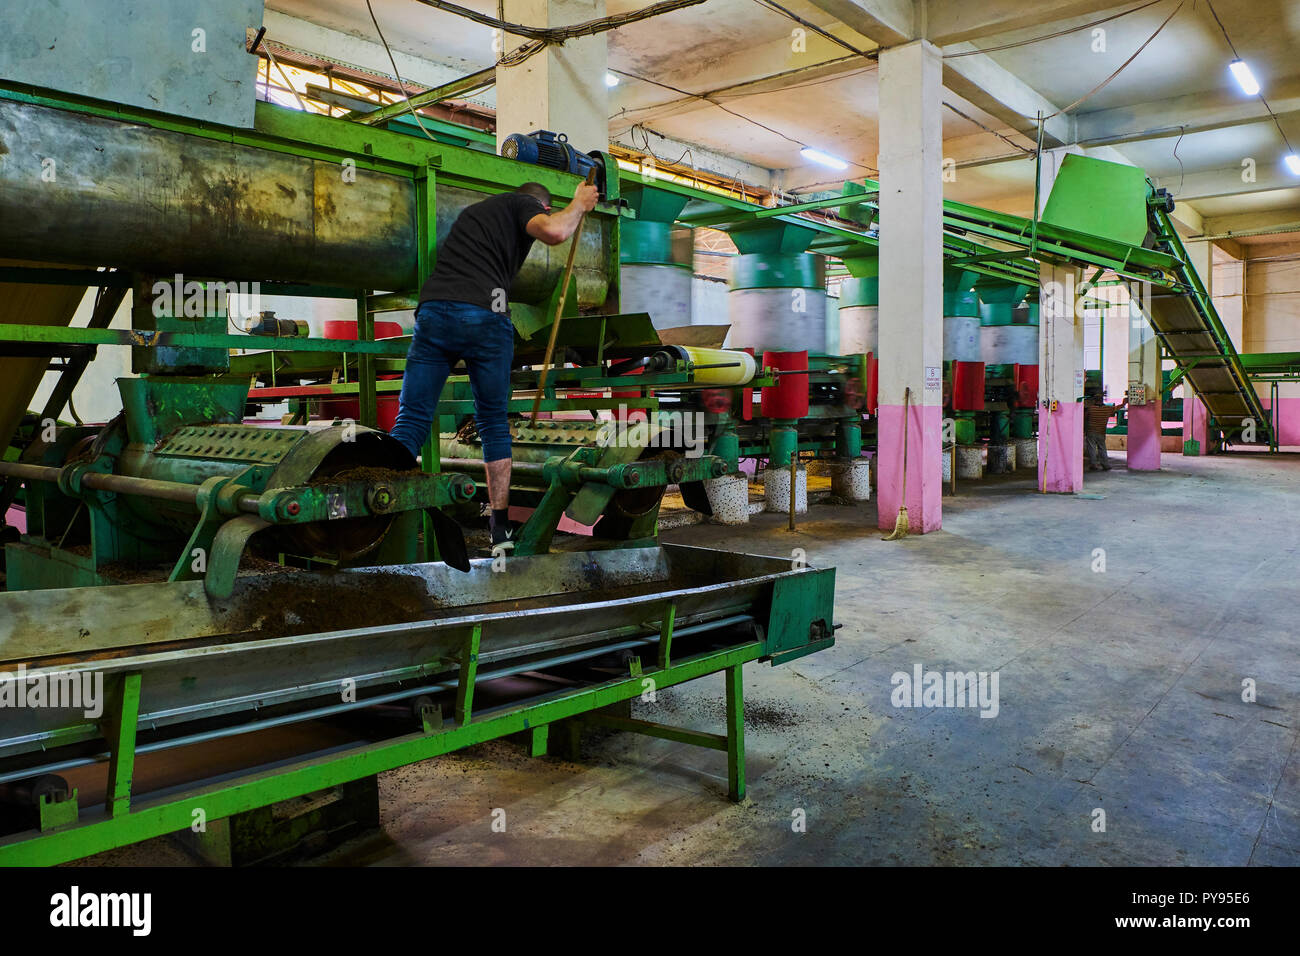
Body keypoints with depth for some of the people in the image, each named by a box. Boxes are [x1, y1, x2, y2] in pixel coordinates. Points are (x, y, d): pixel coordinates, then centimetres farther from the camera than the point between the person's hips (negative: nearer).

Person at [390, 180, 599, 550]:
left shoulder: (472, 210, 36)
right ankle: (501, 529, 17)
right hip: (485, 315, -4)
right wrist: (579, 205, 13)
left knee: (411, 422, 2)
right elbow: (553, 231, -7)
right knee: (494, 423, 11)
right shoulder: (522, 204, 16)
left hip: (433, 308, 4)